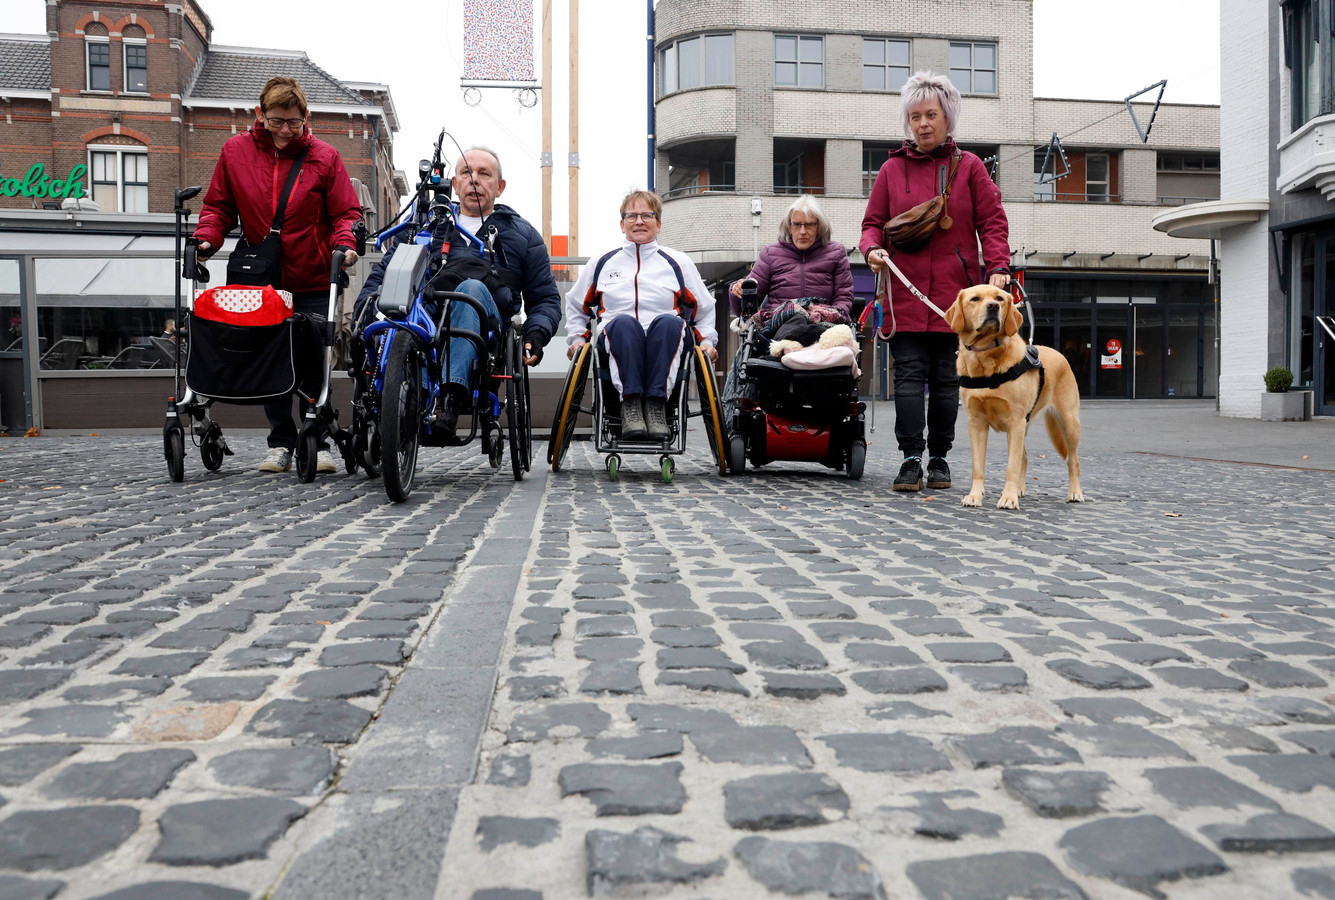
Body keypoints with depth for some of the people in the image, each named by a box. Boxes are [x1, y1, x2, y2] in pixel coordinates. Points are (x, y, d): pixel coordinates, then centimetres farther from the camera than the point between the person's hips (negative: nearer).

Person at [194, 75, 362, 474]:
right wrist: (206, 238, -7)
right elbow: (218, 206, 11)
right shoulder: (235, 151, 5)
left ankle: (318, 443, 9)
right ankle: (281, 444, 15)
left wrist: (344, 243, -19)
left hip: (312, 282, -2)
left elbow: (346, 212, 0)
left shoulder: (324, 157, 0)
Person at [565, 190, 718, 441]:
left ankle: (656, 402, -40)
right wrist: (577, 337, 17)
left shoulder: (678, 263, 20)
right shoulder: (602, 263, 21)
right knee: (624, 322, -37)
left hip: (665, 345, 0)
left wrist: (707, 340, 14)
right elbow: (575, 305, 32)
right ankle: (629, 401, -42)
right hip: (616, 340, 0)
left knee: (669, 321, -37)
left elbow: (704, 307, 28)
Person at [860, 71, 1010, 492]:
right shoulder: (892, 168, 10)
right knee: (910, 374, -6)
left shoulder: (968, 166, 8)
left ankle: (939, 458, 13)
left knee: (946, 378, 4)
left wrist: (998, 267, -10)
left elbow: (992, 223, 5)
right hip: (905, 289, 0)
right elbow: (874, 222, 12)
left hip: (954, 291, 0)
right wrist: (872, 248, -10)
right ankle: (911, 458, -4)